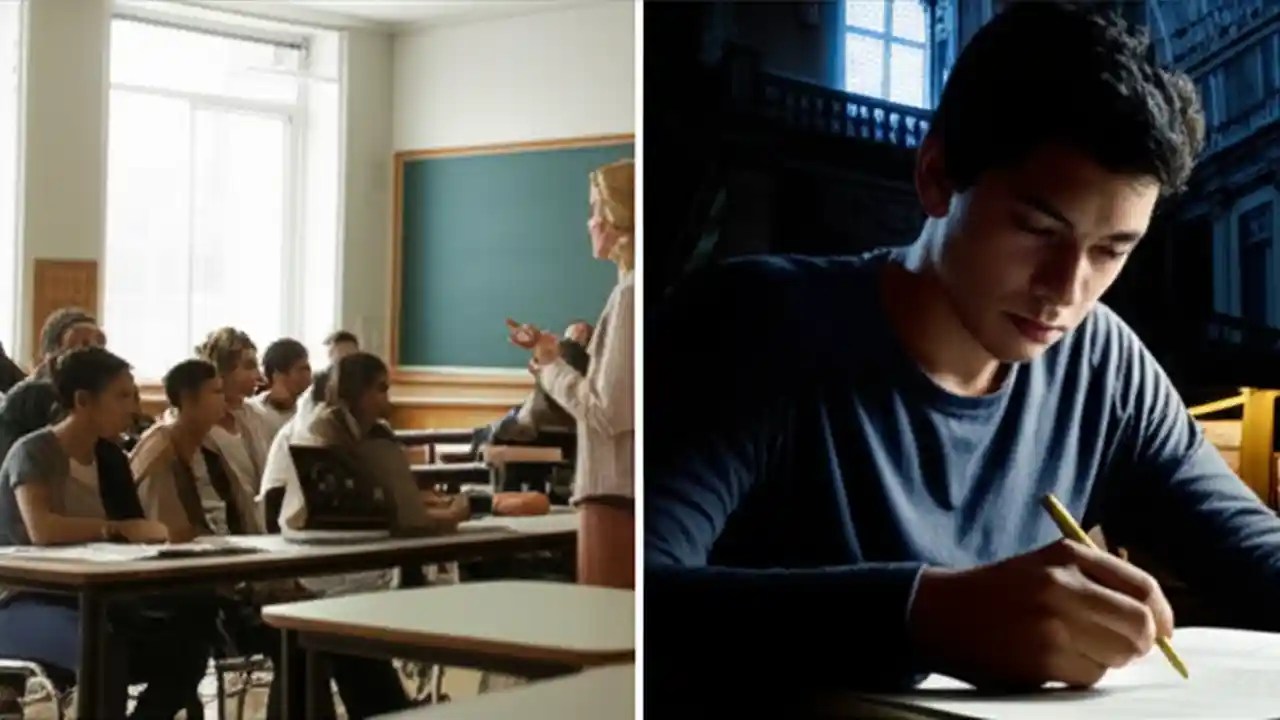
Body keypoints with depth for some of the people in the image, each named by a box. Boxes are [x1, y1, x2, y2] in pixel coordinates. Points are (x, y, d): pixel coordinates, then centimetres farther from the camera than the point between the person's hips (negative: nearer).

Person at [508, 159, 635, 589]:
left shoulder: (630, 294, -15)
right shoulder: (630, 290, 13)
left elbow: (608, 413, -18)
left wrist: (551, 367, -4)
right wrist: (554, 355, 16)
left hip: (618, 493, -9)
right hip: (624, 488, 10)